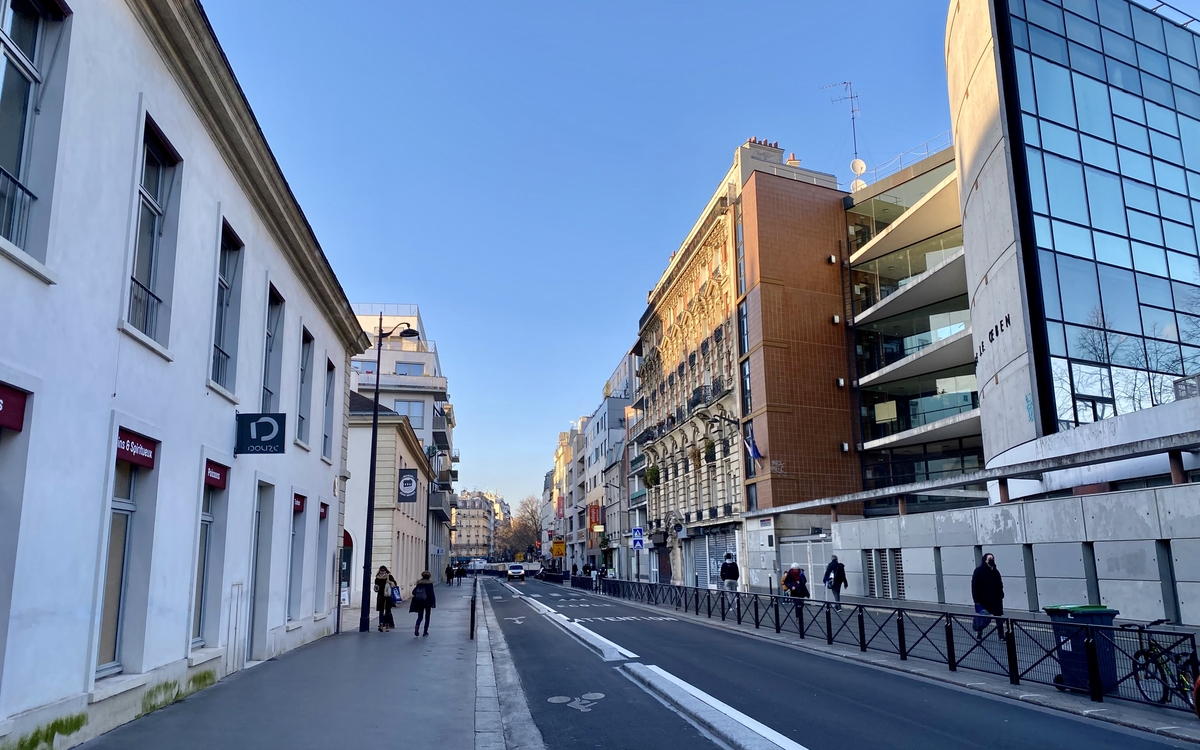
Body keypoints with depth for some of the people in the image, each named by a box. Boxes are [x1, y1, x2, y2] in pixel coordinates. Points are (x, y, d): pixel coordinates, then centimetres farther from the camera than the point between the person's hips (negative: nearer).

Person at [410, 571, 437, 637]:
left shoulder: (419, 583, 2)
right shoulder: (429, 583, -9)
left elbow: (413, 592, 0)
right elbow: (431, 594, -13)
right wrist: (433, 603, -8)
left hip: (419, 602, 3)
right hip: (427, 602, -3)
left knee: (420, 617, 9)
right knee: (427, 617, 11)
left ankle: (417, 627, -20)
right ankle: (425, 631, 11)